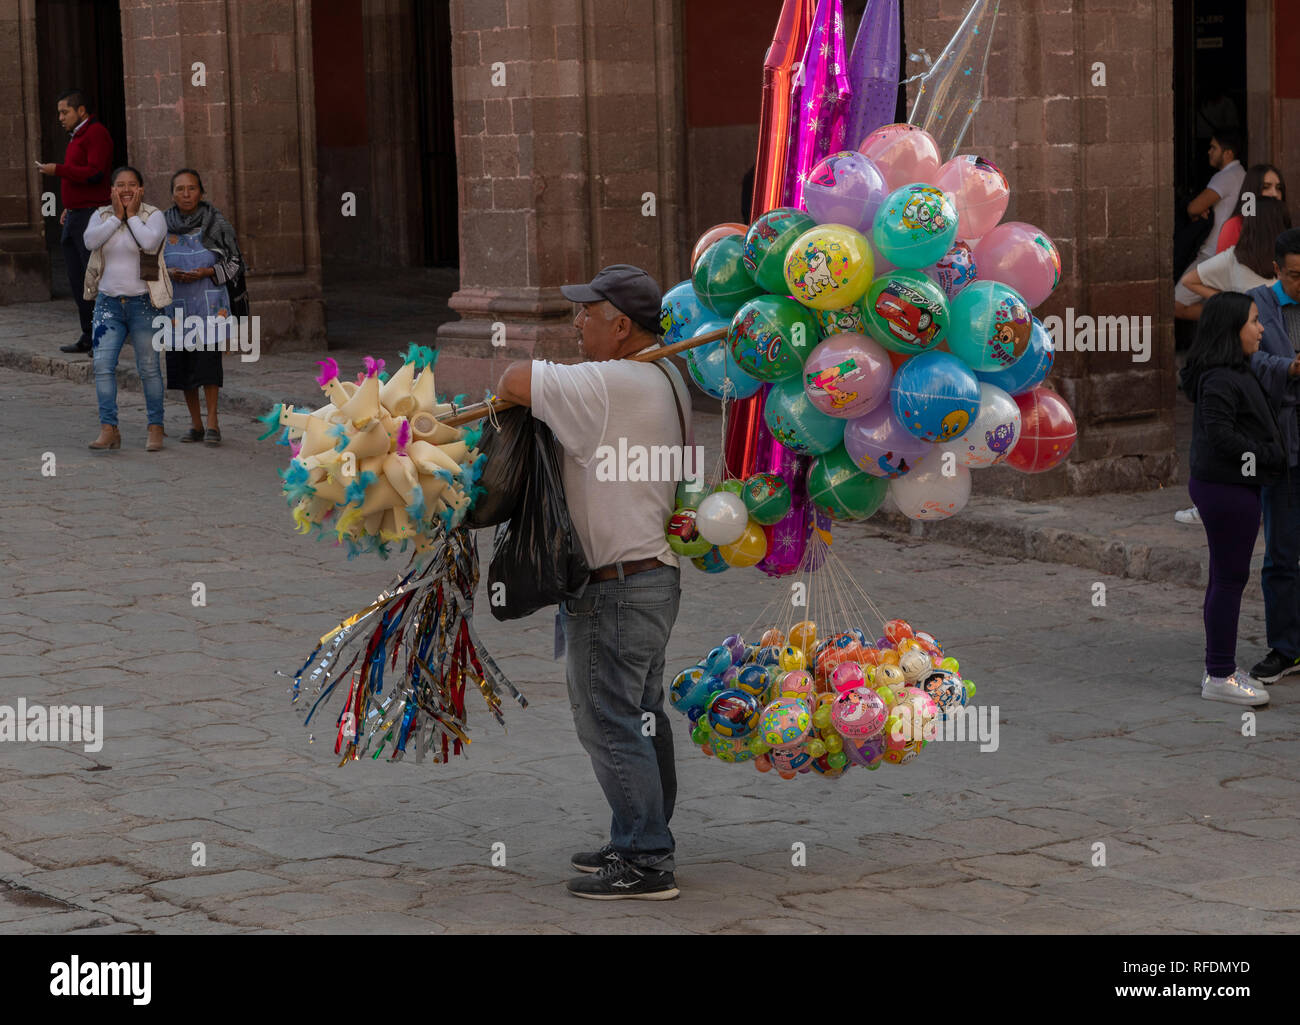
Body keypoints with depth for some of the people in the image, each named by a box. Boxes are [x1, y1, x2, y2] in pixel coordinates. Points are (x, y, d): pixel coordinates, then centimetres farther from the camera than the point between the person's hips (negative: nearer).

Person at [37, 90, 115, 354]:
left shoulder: (96, 133, -10)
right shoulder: (76, 137, 20)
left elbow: (94, 173, -21)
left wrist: (58, 170, -17)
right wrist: (69, 206, 18)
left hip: (91, 216, -10)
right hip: (75, 217, 10)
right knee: (77, 281, 9)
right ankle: (89, 336, 13)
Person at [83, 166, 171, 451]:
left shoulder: (154, 216, -2)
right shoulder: (101, 216, 8)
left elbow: (151, 242, -22)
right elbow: (91, 240, -12)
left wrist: (132, 215, -12)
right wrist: (117, 215, -11)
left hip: (143, 302, -3)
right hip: (108, 302, 3)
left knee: (149, 367, 2)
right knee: (103, 365, -9)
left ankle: (155, 428, 11)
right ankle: (108, 429, -9)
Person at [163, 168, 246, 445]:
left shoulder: (216, 224, -1)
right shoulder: (163, 226, 6)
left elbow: (234, 263, 3)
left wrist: (207, 272, -12)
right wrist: (169, 273, -7)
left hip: (209, 300, -3)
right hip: (177, 303, 3)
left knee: (207, 356, -13)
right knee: (181, 359, 4)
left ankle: (212, 422, -8)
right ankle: (195, 423, 15)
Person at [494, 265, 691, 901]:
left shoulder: (610, 385, -21)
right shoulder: (666, 381, 11)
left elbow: (514, 382, -22)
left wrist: (510, 384, 0)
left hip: (614, 589, -10)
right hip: (655, 571, 10)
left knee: (609, 723, -4)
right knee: (641, 716, 17)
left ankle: (644, 862, 0)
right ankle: (644, 844, 26)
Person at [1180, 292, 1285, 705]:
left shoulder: (1234, 373, 13)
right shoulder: (1219, 379, -19)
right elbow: (1221, 435, -25)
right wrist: (1269, 458, -17)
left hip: (1225, 485, 11)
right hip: (1227, 488, -11)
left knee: (1225, 578, 15)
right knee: (1230, 578, -4)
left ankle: (1219, 669, 23)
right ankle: (1220, 676, 2)